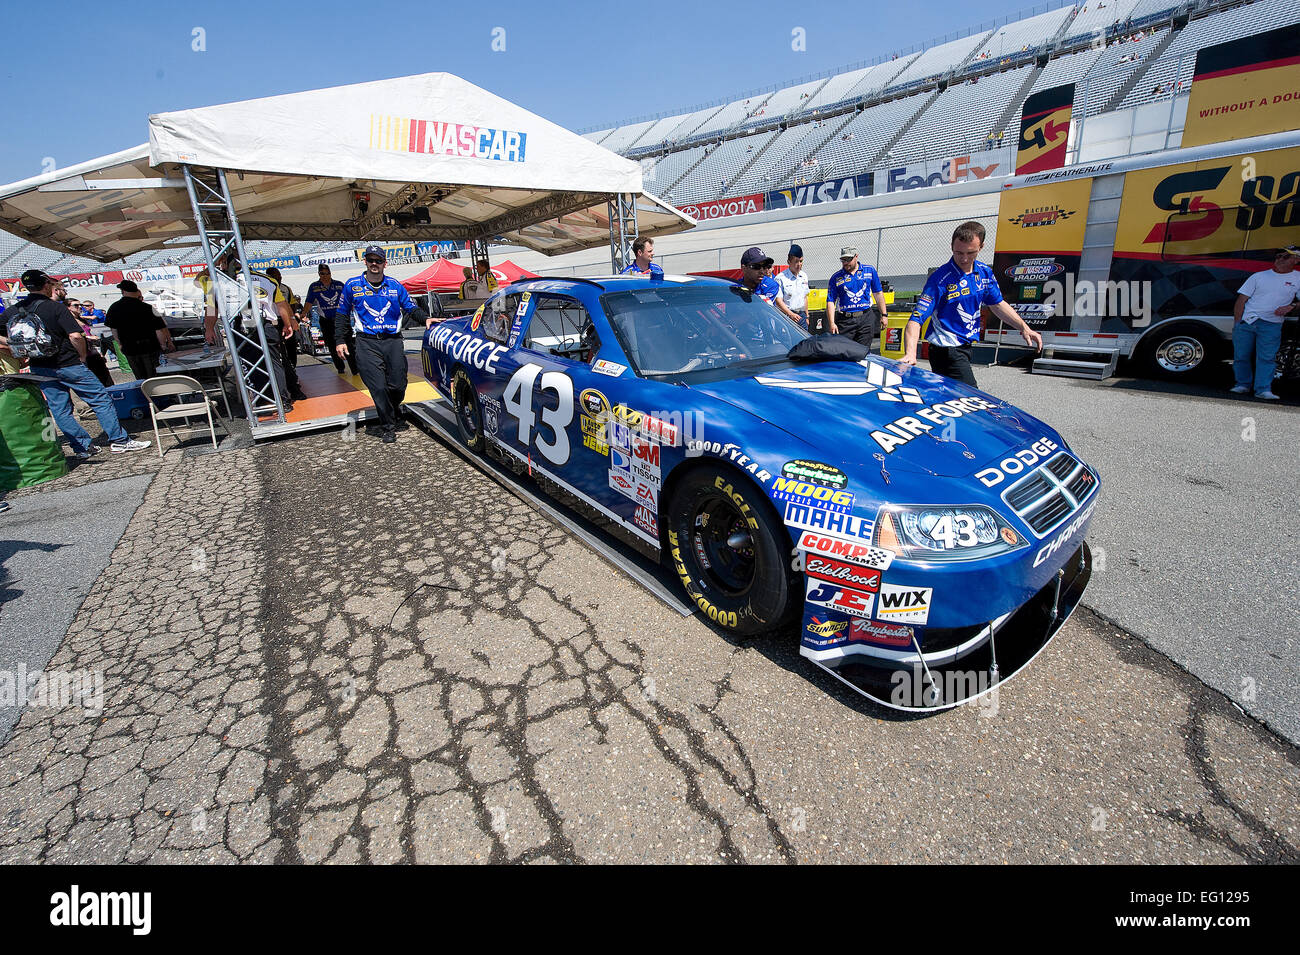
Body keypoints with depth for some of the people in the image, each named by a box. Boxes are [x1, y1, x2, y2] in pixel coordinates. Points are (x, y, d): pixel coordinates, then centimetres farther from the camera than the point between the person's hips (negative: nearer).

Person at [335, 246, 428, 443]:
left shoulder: (395, 285, 11)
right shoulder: (352, 285, 7)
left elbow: (411, 307, 16)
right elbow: (341, 314, 13)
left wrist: (426, 318, -5)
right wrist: (339, 340, 7)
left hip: (393, 340, 2)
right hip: (367, 343, -1)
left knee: (398, 385, -1)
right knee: (378, 387, -8)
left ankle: (393, 408, 32)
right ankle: (387, 427, 3)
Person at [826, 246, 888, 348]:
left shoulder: (870, 271, 10)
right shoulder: (836, 278, 4)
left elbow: (878, 294, 14)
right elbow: (830, 302, -1)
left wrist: (883, 315, 10)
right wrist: (832, 324, -13)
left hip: (866, 318, 1)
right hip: (845, 321, -1)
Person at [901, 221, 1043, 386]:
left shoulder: (984, 273, 3)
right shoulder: (940, 278, -19)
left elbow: (997, 304, 18)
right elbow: (916, 319, -27)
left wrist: (1024, 328, 12)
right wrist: (910, 354, -42)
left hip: (964, 346, 8)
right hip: (946, 350, -8)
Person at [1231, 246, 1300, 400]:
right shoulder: (1259, 276, 11)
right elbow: (1241, 300, 7)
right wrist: (1237, 323, -2)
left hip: (1271, 325, -1)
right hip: (1245, 322, 1)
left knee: (1267, 357, -10)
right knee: (1241, 356, 3)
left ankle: (1263, 389, -11)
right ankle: (1243, 384, 17)